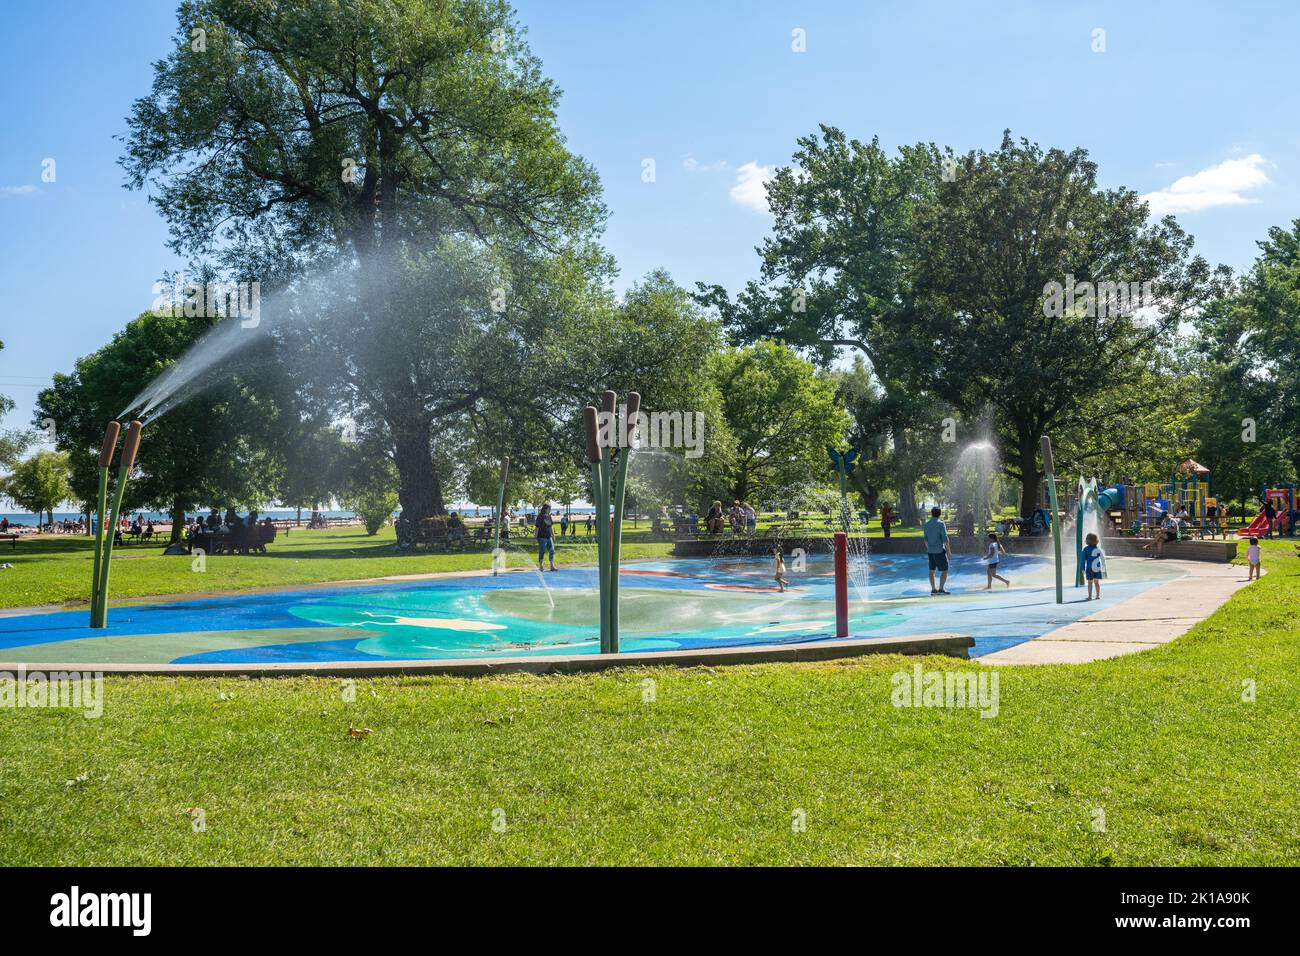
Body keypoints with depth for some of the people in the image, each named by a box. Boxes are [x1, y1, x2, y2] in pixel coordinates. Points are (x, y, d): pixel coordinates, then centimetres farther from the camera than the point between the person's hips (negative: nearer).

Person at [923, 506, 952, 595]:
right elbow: (945, 538, -13)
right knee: (944, 570, -1)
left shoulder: (926, 524, 7)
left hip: (930, 550, 6)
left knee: (932, 570, 10)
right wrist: (948, 549, -5)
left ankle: (933, 589, 12)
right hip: (939, 550, -6)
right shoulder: (940, 523, -11)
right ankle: (941, 588, -8)